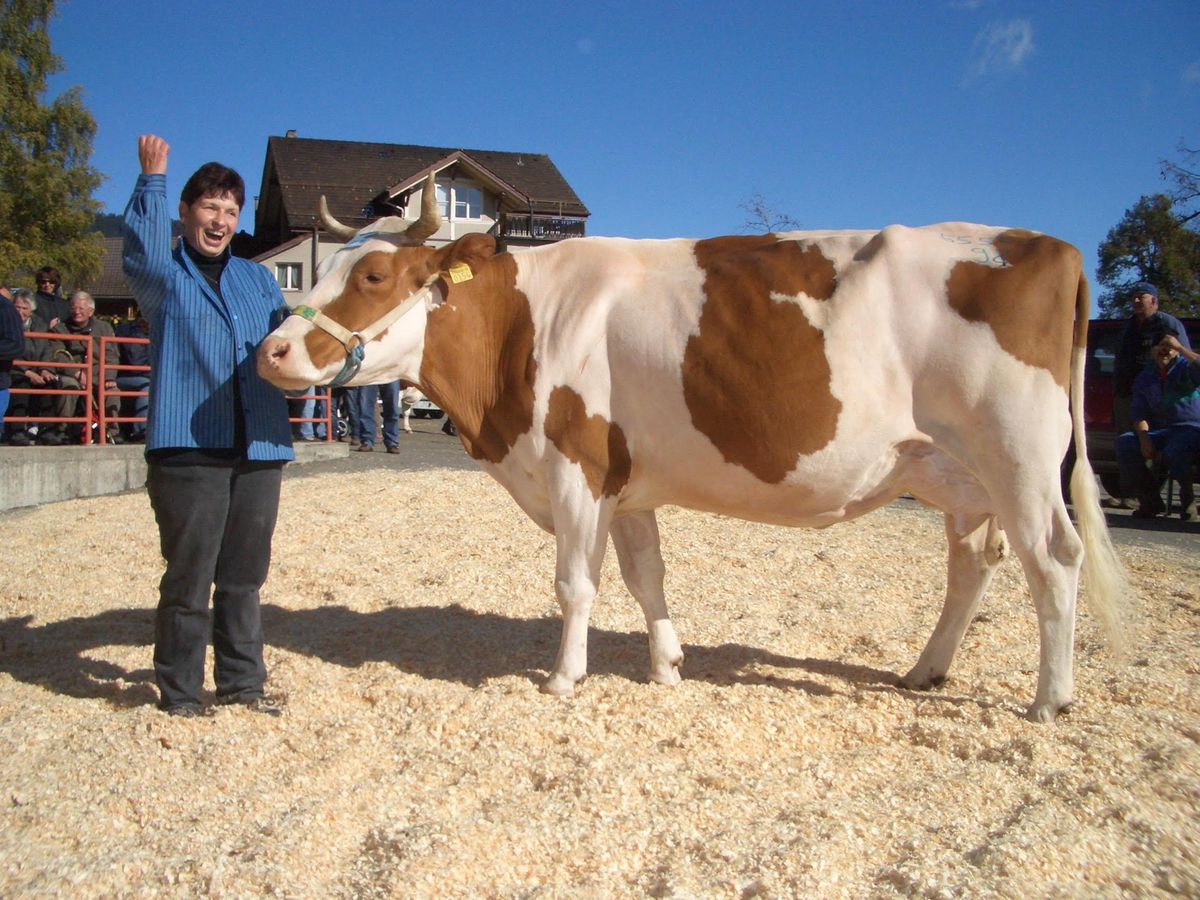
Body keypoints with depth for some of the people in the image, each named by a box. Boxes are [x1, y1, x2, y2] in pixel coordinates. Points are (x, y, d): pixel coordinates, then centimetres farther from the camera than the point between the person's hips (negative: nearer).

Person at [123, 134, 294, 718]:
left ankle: (242, 683, 25)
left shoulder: (258, 279, 19)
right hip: (187, 451, -4)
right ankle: (178, 697, 12)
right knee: (188, 581, -1)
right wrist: (152, 180, -15)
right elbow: (142, 250, -18)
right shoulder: (161, 275, 5)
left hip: (259, 451, 5)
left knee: (244, 579, 12)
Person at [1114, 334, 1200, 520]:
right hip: (1161, 431, 5)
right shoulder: (1145, 377, 14)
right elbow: (1139, 413, 4)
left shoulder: (1185, 368, 0)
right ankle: (1150, 500, -7)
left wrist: (1180, 347, -23)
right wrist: (1144, 438, -13)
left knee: (1173, 452, -37)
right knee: (1124, 443, -20)